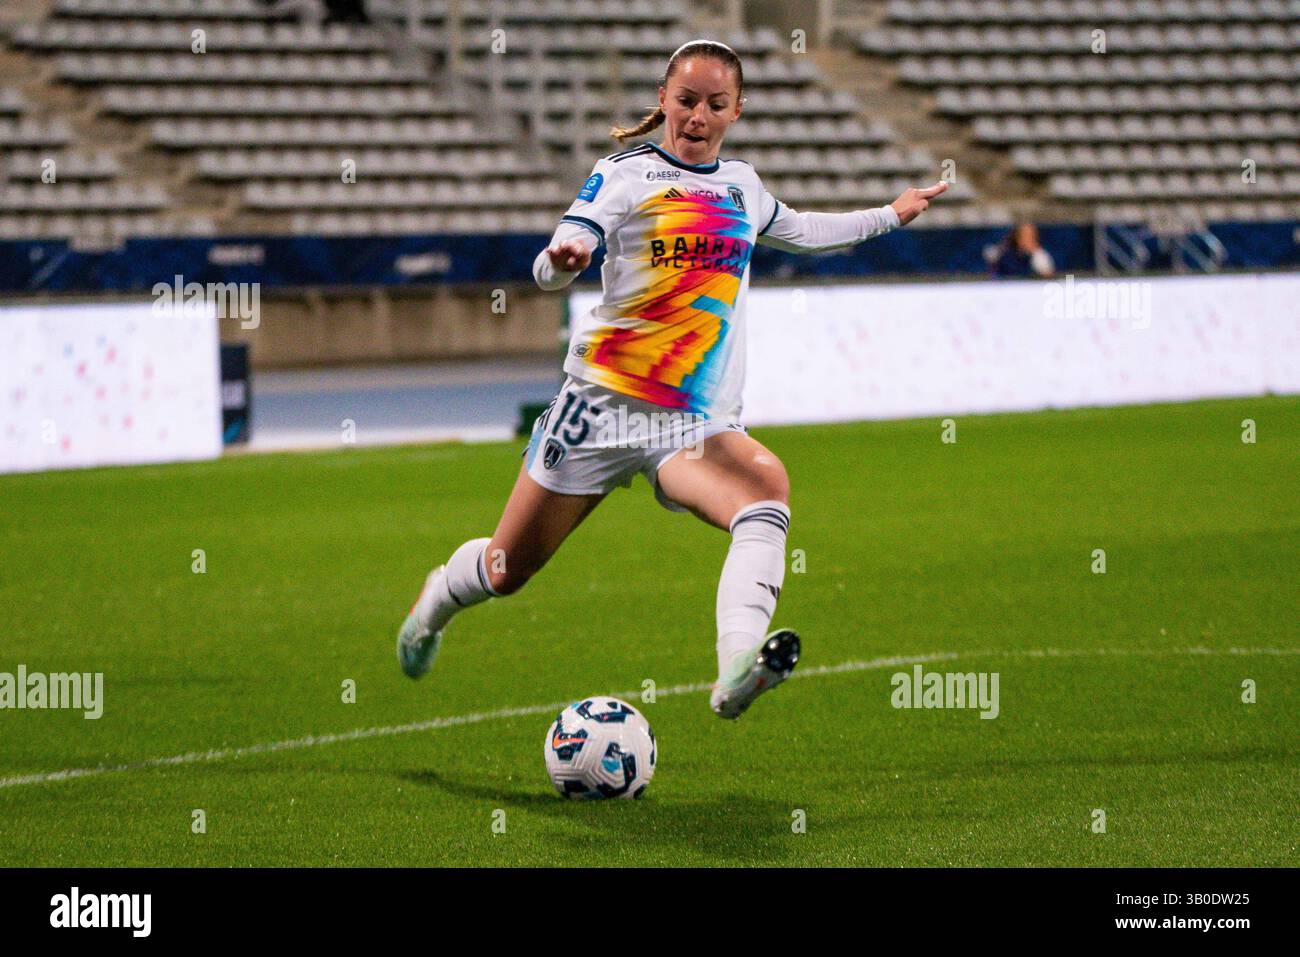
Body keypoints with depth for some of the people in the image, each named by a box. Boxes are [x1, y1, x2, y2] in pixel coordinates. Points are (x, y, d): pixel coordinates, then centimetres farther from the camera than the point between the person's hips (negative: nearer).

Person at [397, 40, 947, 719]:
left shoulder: (741, 185, 14)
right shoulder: (624, 174, -1)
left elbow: (798, 231, 37)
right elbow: (551, 267, -13)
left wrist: (889, 216, 41)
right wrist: (562, 260, -36)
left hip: (699, 423, 3)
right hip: (603, 402, -3)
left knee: (767, 487, -32)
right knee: (505, 572, 6)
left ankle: (737, 672, -50)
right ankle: (438, 601, 43)